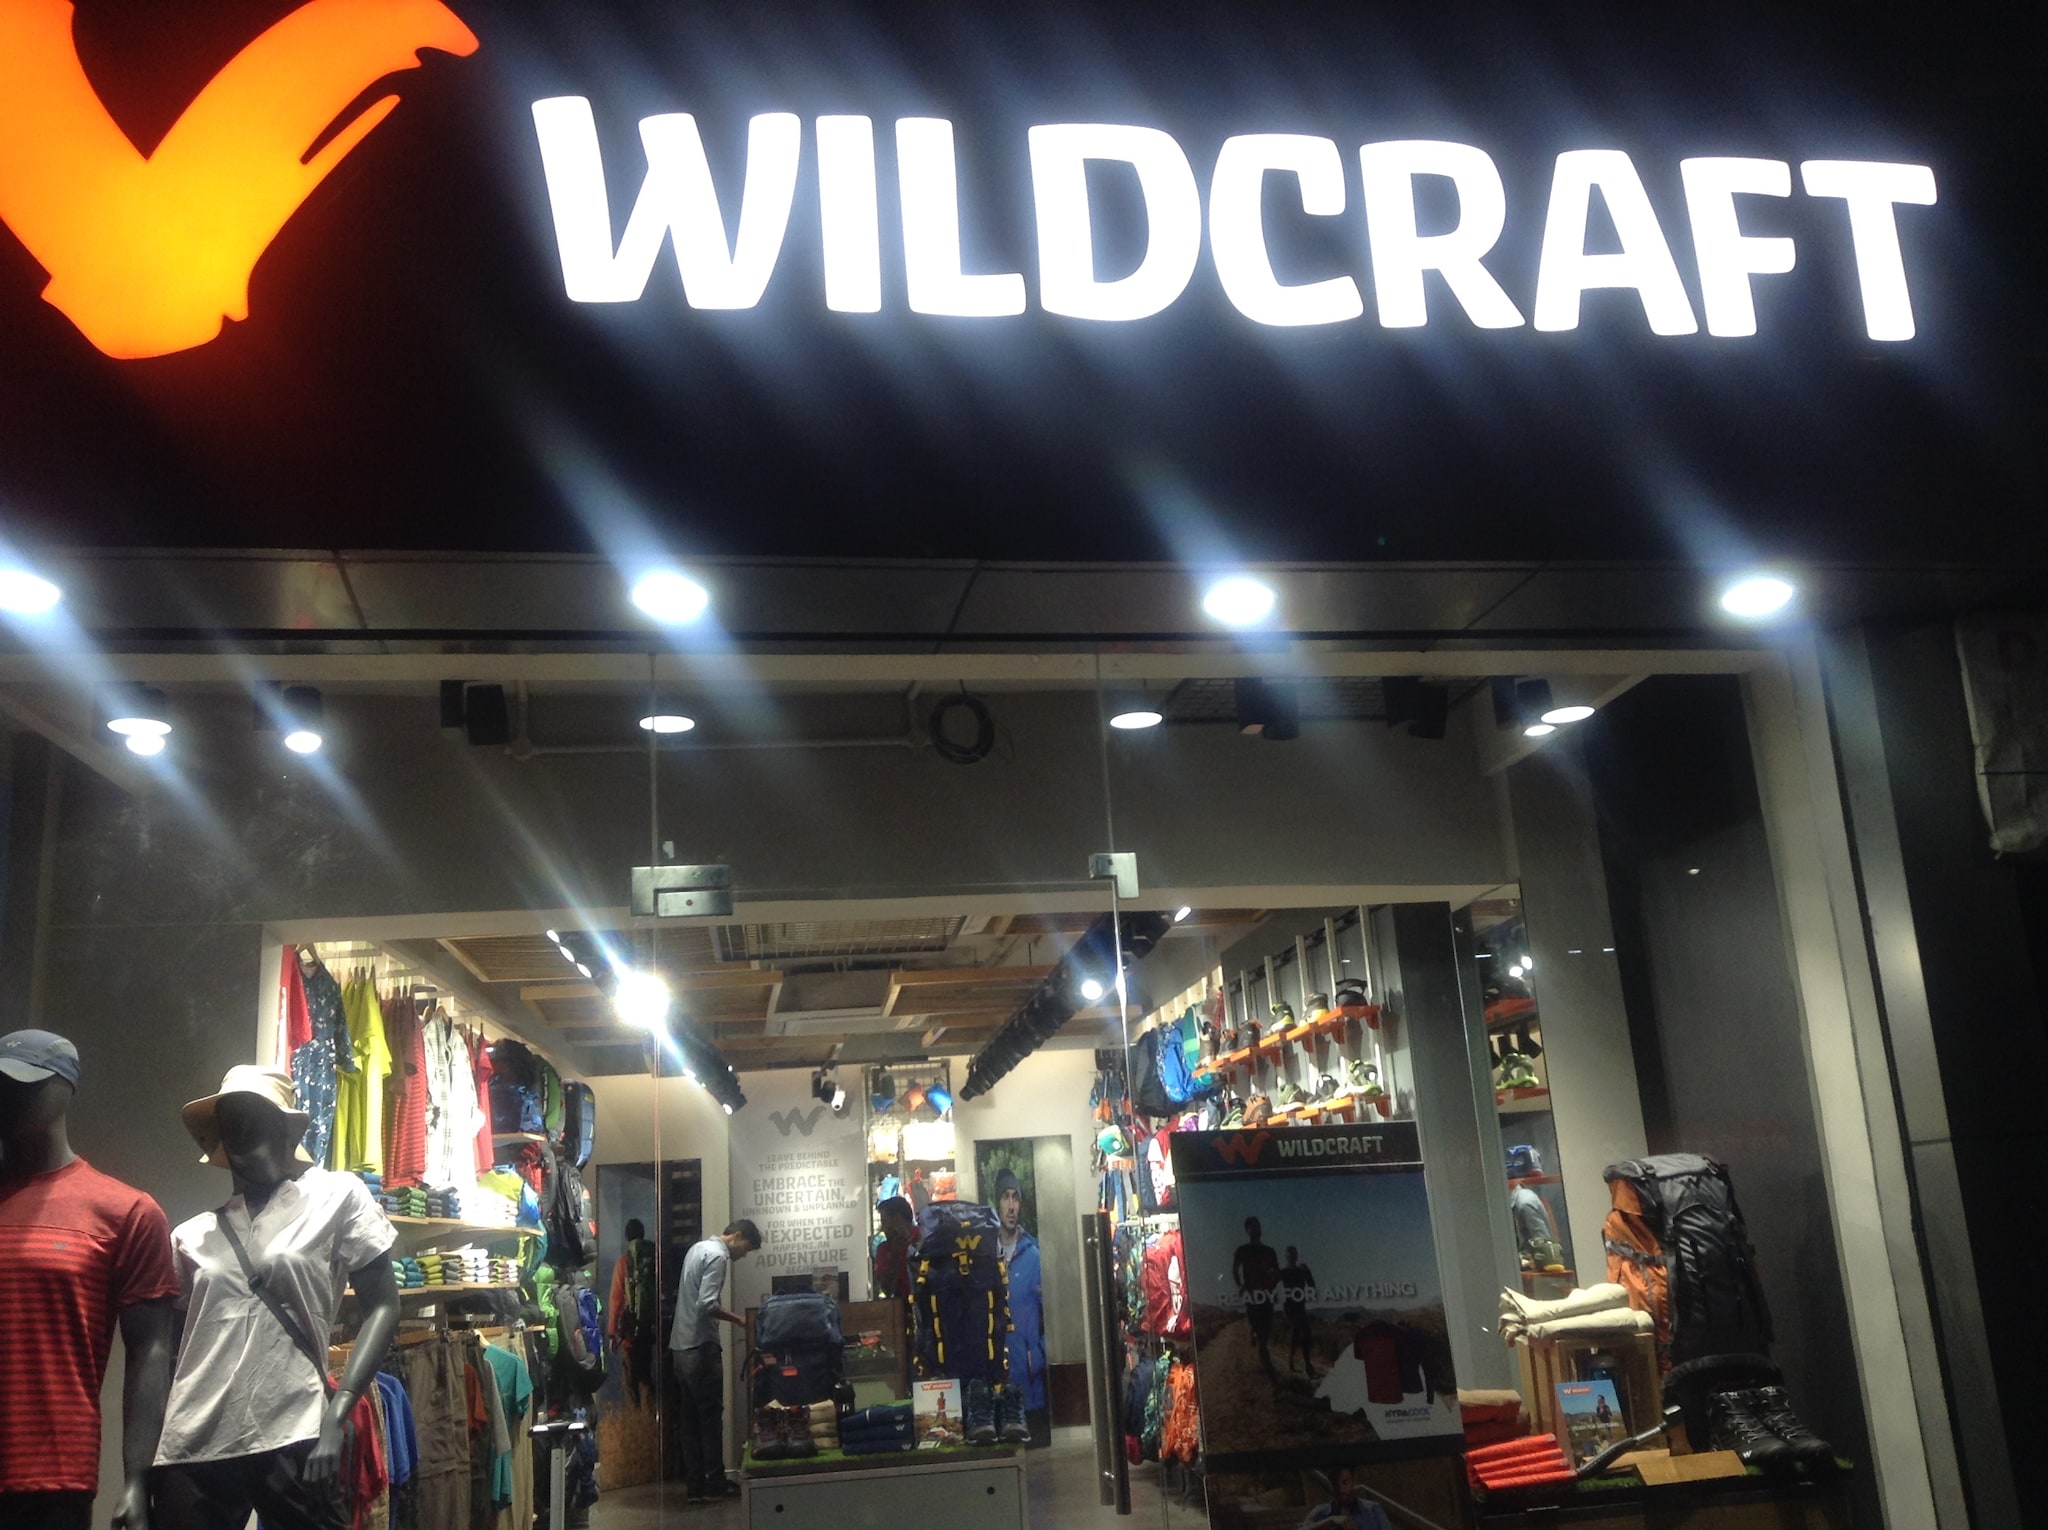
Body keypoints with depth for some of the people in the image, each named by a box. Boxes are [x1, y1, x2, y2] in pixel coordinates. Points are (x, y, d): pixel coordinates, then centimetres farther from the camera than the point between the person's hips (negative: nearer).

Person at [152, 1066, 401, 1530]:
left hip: (293, 1437, -3)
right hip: (191, 1444, 3)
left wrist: (336, 1415, -11)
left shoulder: (337, 1197, 3)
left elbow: (382, 1307, 0)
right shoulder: (192, 1235, 12)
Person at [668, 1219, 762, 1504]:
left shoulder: (698, 1248, 17)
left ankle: (695, 1485, 10)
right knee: (711, 1415, -2)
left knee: (691, 1416, 9)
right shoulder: (717, 1256, -13)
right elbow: (707, 1305, -22)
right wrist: (737, 1320, -10)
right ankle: (715, 1482, 3)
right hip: (701, 1345, -9)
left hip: (680, 1344, 9)